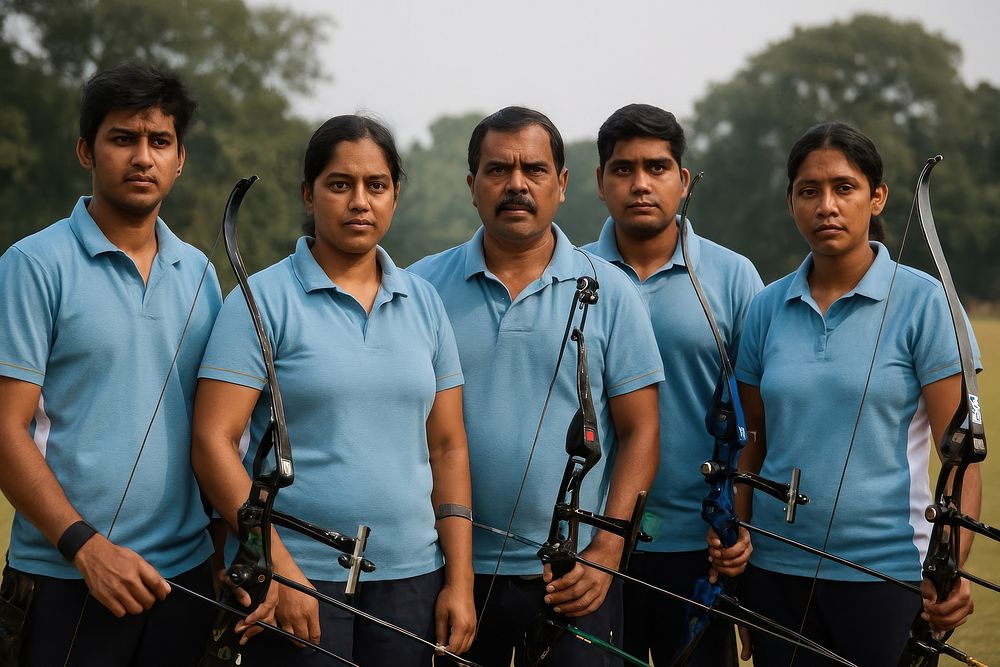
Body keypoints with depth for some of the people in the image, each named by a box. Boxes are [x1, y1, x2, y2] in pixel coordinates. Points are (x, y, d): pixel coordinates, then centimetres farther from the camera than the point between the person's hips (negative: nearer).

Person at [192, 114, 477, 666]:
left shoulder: (423, 303, 9)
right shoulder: (264, 301, -4)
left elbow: (448, 448, 10)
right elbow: (213, 442, -10)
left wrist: (460, 580, 3)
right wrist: (280, 571, -15)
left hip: (410, 578, 4)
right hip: (298, 580, -4)